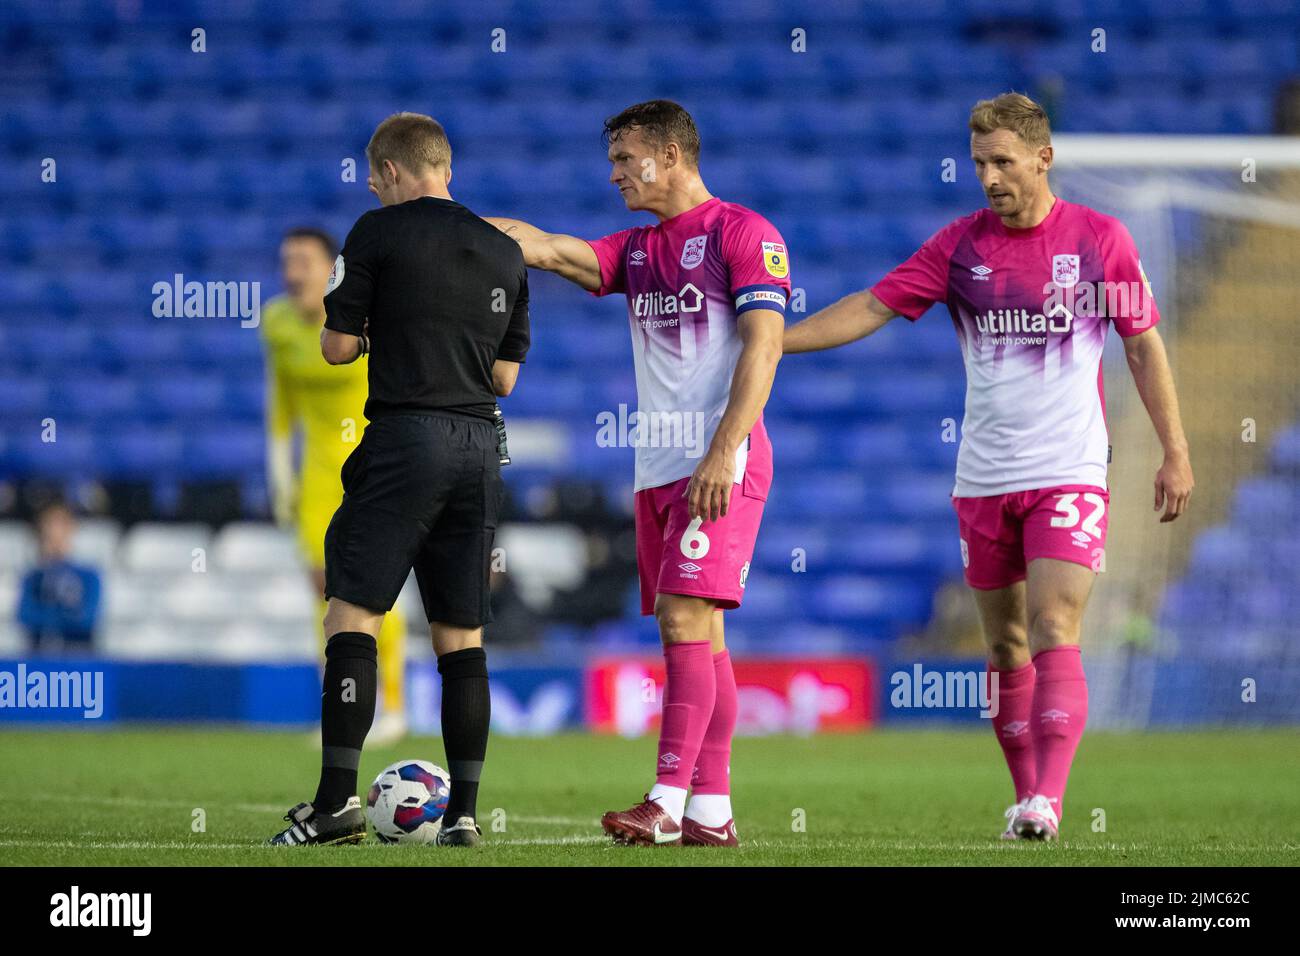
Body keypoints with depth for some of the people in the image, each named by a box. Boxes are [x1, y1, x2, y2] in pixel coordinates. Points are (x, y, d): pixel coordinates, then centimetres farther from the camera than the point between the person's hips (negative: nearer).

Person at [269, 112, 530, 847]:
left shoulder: (380, 233, -3)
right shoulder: (506, 253, 13)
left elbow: (336, 346, 0)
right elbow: (505, 376, 15)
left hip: (405, 436, -5)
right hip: (480, 446, 5)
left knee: (353, 615, -4)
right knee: (462, 634, 7)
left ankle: (339, 798, -11)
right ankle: (464, 811, 3)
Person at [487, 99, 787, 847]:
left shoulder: (742, 233, -4)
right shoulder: (636, 250, 18)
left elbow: (762, 345, -12)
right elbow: (545, 249, 6)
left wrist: (723, 453, -20)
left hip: (723, 467, -7)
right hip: (659, 468, 8)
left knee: (687, 620, -15)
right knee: (695, 636, 6)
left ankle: (669, 804, -19)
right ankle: (711, 810, 8)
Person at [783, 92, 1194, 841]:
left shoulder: (1100, 239, -1)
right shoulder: (960, 246, 3)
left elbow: (1146, 348, 5)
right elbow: (871, 309, 2)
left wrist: (1176, 453, 3)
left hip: (1070, 474, -3)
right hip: (984, 479, 3)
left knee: (1054, 637, -16)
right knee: (1007, 649, 7)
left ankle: (1047, 799, -22)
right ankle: (1027, 796, 16)